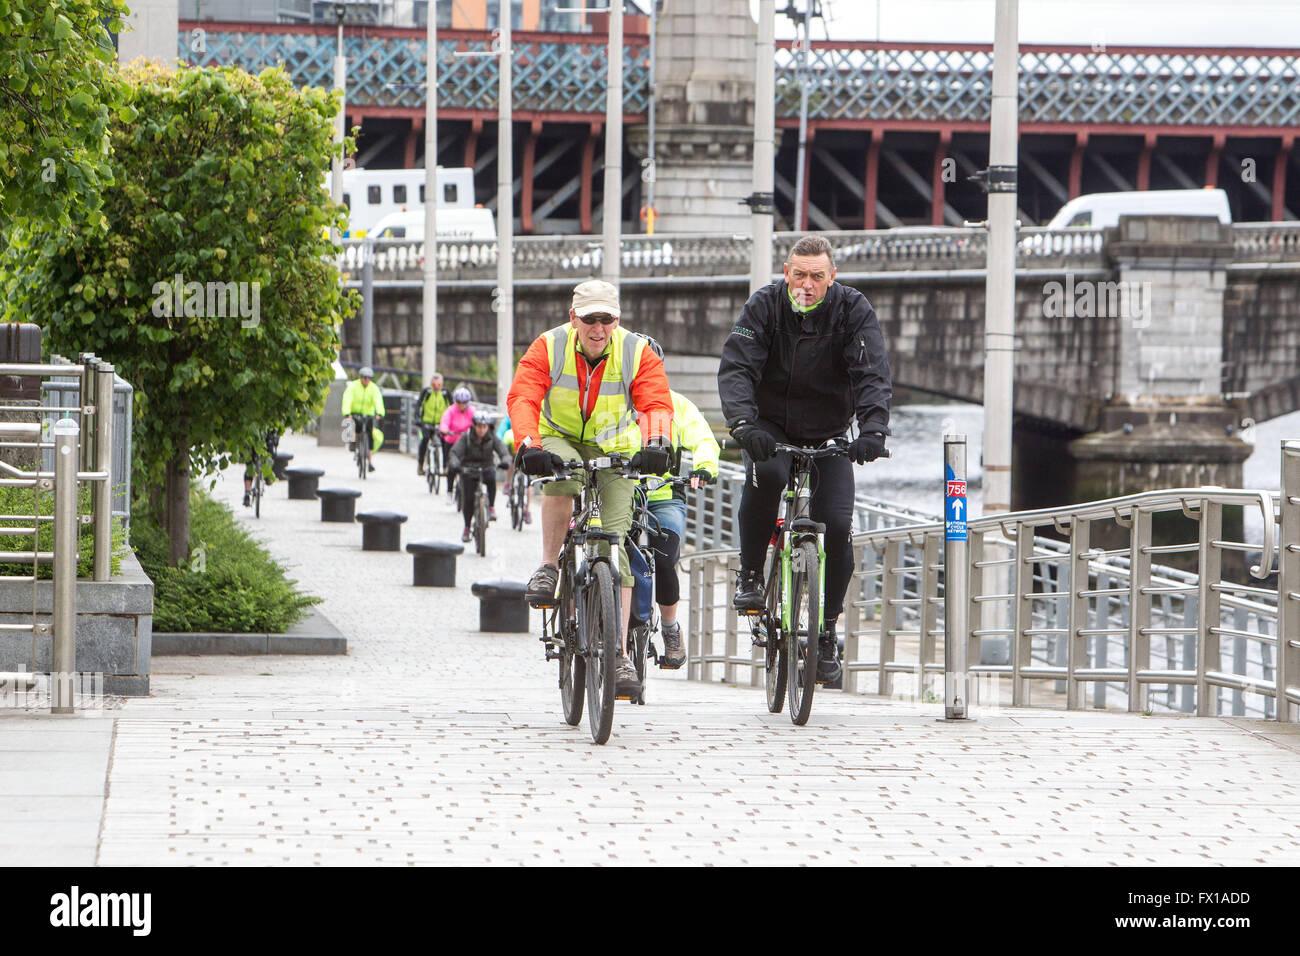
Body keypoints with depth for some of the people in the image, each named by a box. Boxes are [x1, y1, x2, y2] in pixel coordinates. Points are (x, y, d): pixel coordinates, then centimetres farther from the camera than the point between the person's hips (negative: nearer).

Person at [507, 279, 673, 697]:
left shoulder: (638, 353, -12)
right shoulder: (548, 348, -14)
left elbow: (656, 404, -23)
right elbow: (522, 397, -24)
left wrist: (655, 444, -45)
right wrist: (528, 444, -43)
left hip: (614, 452, 0)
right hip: (560, 440, 0)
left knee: (614, 547, -13)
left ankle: (620, 654, -13)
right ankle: (548, 568, -21)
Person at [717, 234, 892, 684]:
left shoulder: (853, 310, -12)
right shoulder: (765, 305, -12)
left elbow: (872, 374, -21)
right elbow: (735, 367, -22)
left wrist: (873, 428, -39)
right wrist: (743, 423, -41)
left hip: (828, 435, 1)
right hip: (771, 427, -1)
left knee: (836, 525, -14)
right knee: (765, 475, -34)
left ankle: (828, 629, 3)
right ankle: (750, 575, -15)